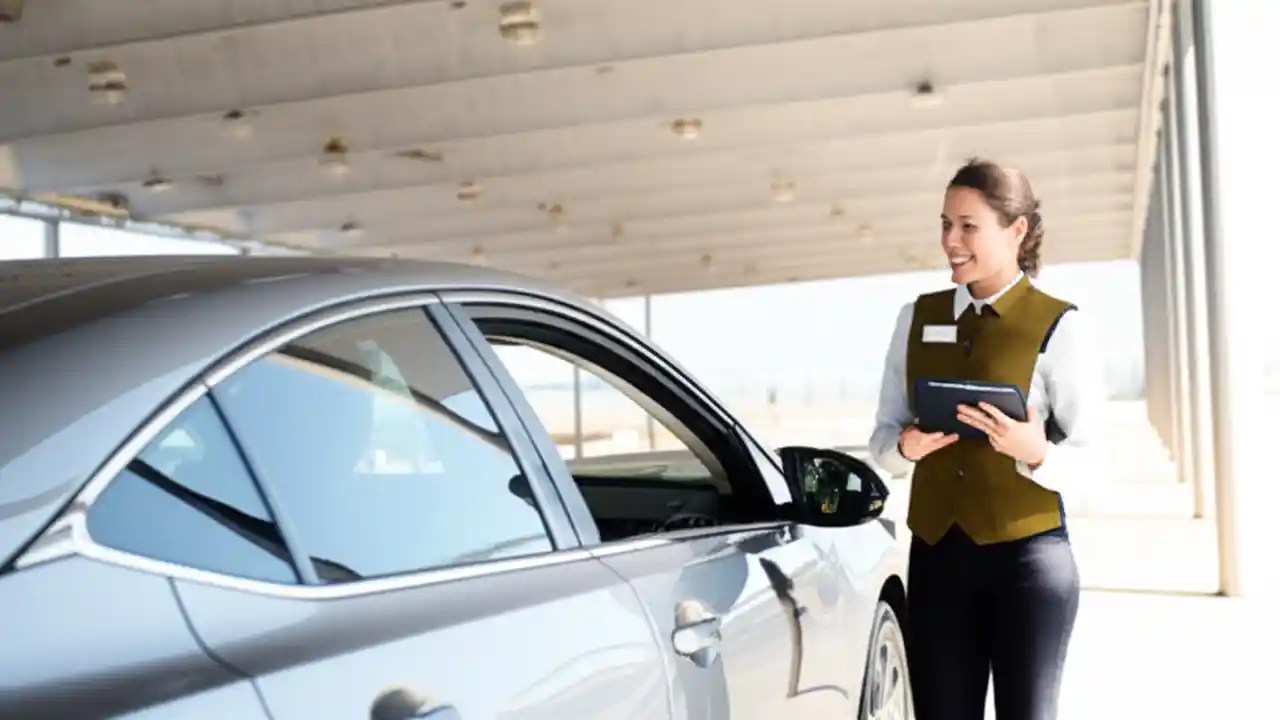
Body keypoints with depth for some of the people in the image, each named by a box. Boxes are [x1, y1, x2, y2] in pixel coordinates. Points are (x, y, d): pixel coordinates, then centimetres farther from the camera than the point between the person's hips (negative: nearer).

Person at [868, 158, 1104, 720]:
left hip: (1028, 556, -4)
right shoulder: (916, 318, 8)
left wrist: (1035, 453, -25)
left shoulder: (1057, 326, -5)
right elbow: (881, 438, 11)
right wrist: (905, 447, -12)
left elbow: (1088, 455, -5)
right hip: (936, 554, 4)